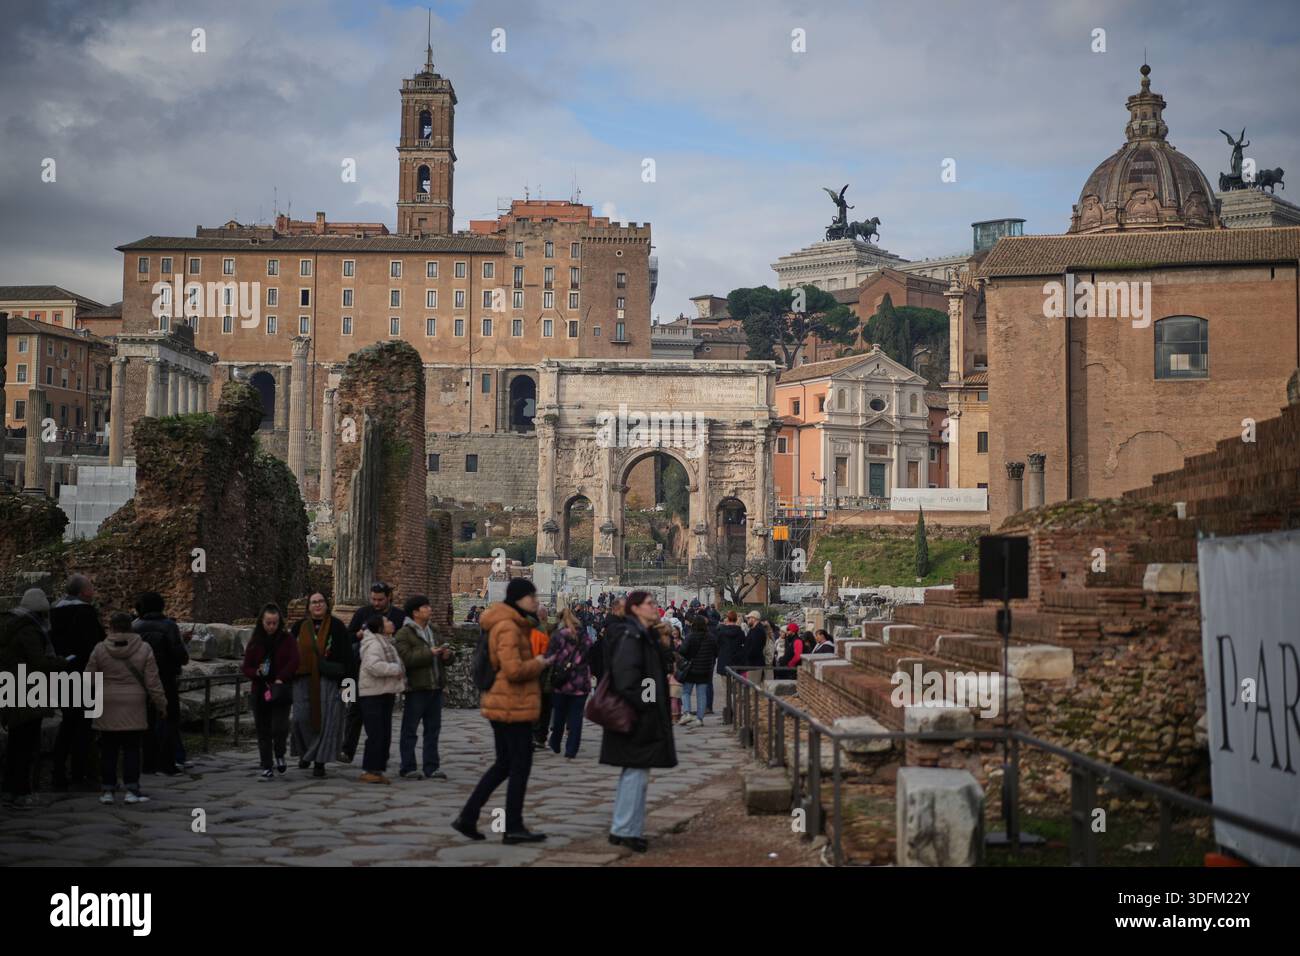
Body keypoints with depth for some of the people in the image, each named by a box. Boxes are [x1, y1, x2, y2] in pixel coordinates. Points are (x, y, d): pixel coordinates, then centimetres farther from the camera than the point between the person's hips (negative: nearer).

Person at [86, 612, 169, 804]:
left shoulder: (100, 649, -3)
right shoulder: (143, 649, -3)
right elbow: (153, 681, -2)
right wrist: (161, 704, 7)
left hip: (108, 707, 0)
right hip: (134, 708, 0)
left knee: (108, 750, 7)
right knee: (132, 749, 4)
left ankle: (107, 789, 10)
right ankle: (132, 789, 0)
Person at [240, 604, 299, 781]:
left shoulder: (287, 640, 2)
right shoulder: (255, 642, 9)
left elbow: (294, 662, -9)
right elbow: (246, 668, 9)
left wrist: (280, 679, -19)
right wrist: (257, 672, -12)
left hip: (281, 691, -3)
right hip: (260, 691, 3)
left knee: (279, 727, -15)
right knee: (263, 731, 5)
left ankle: (279, 755, 14)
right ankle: (267, 768, 14)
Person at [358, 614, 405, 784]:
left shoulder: (386, 643, 18)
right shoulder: (373, 644, -15)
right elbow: (374, 666, -30)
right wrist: (395, 669, -21)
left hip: (385, 693, 10)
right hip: (373, 695, -10)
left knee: (385, 736, 10)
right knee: (376, 735, -10)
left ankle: (378, 770, 15)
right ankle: (368, 771, -4)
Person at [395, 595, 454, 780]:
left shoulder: (431, 632, 20)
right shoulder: (404, 634, -7)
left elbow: (443, 659, 25)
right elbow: (406, 659, -21)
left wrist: (446, 656, 2)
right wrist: (430, 654, -23)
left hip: (435, 688, 8)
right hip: (416, 688, -8)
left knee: (433, 729, 9)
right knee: (409, 730, 0)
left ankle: (431, 768, 14)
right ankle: (407, 768, 5)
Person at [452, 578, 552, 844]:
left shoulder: (515, 625, 15)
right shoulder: (508, 627, -17)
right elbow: (514, 669, -26)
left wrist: (536, 663, 7)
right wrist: (538, 664, -10)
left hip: (503, 704, 10)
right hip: (513, 705, -10)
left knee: (504, 764, 15)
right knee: (521, 765, -1)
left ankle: (467, 817, 14)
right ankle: (513, 827, 6)